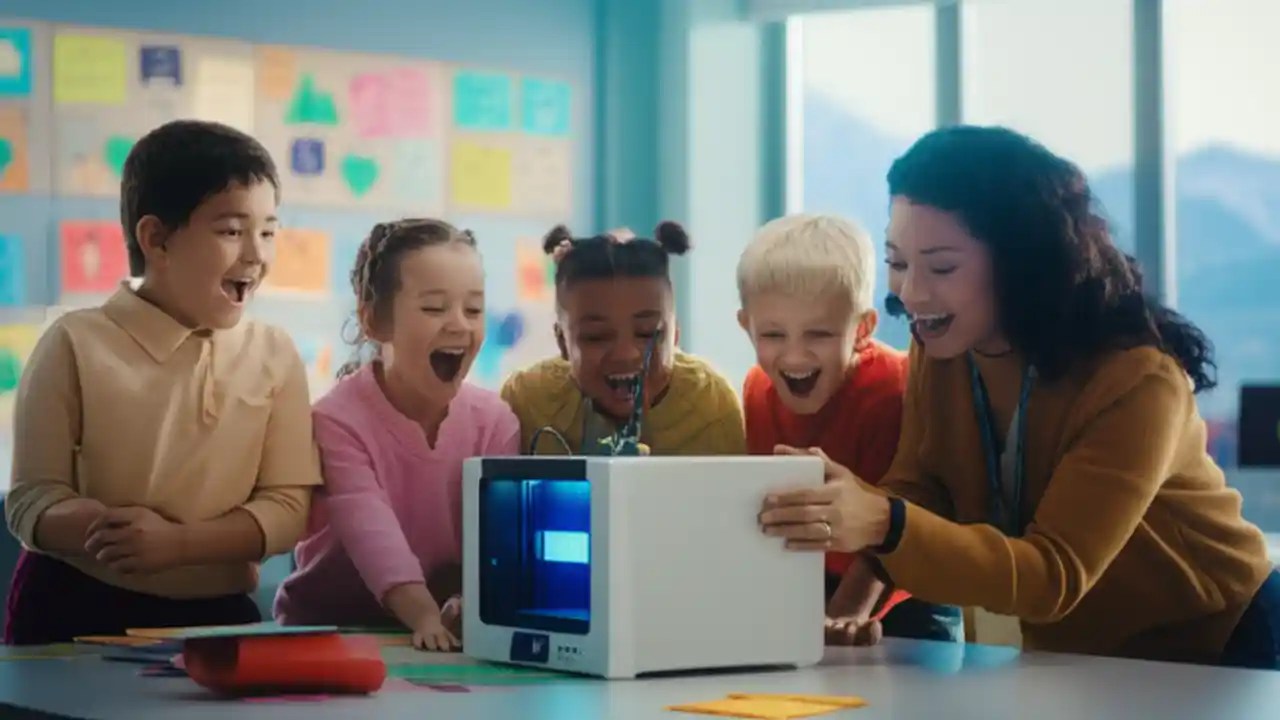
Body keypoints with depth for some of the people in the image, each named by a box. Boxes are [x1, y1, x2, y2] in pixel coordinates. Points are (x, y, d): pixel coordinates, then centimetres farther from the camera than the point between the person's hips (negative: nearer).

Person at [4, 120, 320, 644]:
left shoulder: (274, 355, 3)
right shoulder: (78, 344, -5)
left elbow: (287, 506, -2)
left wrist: (179, 543, -18)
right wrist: (99, 527, -26)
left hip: (217, 618, 2)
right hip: (76, 614, -2)